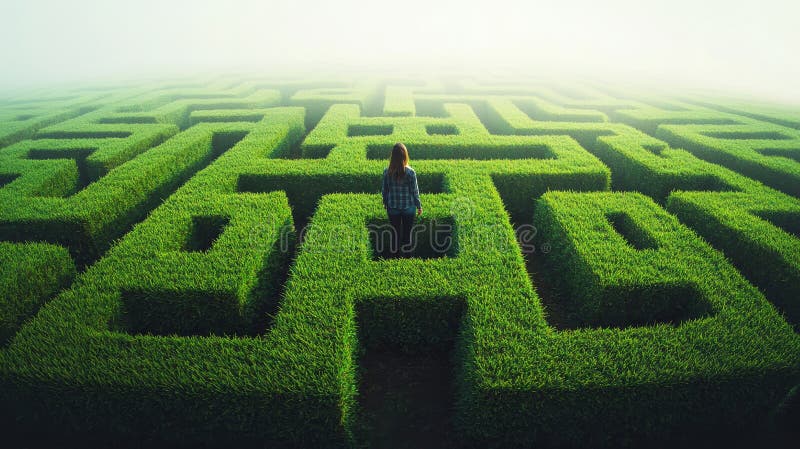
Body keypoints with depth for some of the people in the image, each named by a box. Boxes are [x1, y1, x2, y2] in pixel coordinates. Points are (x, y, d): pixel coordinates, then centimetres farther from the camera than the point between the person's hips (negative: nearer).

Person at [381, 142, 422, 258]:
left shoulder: (387, 171, -11)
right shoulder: (410, 172, -17)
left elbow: (384, 190, -1)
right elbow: (415, 191, -9)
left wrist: (385, 203, 17)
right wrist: (419, 206, 6)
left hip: (393, 208, 1)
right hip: (408, 207, -1)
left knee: (395, 233, 17)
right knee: (407, 234, 15)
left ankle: (395, 257, 28)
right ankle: (406, 256, 28)